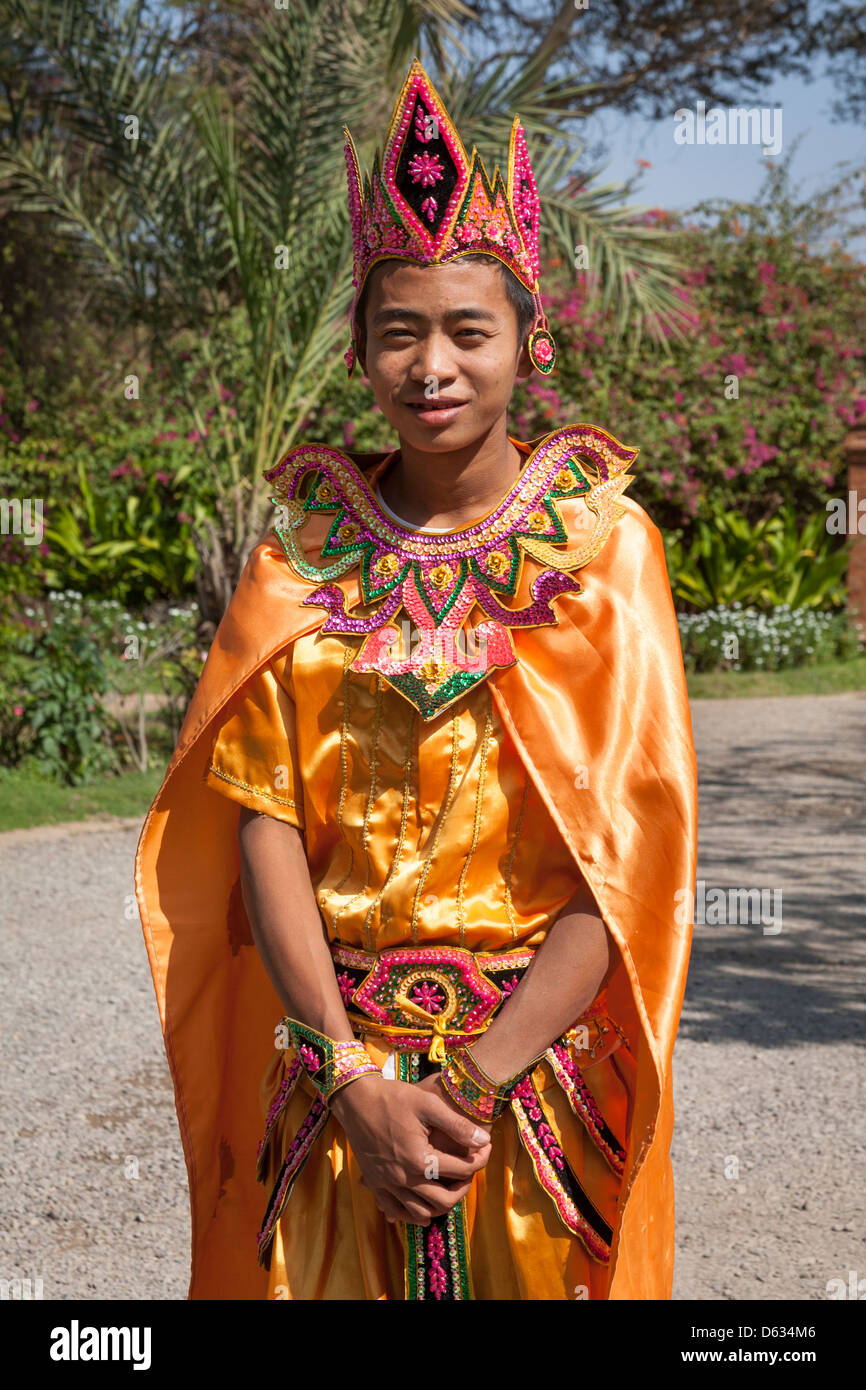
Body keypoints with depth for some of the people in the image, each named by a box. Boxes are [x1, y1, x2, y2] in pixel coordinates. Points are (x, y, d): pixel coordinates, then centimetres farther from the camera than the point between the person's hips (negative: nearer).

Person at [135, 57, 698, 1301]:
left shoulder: (603, 543, -5)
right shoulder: (305, 548, 1)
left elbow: (634, 845, -10)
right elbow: (264, 821, -3)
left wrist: (481, 1080, -16)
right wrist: (354, 1077, -14)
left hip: (541, 1048, -1)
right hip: (336, 1058, 2)